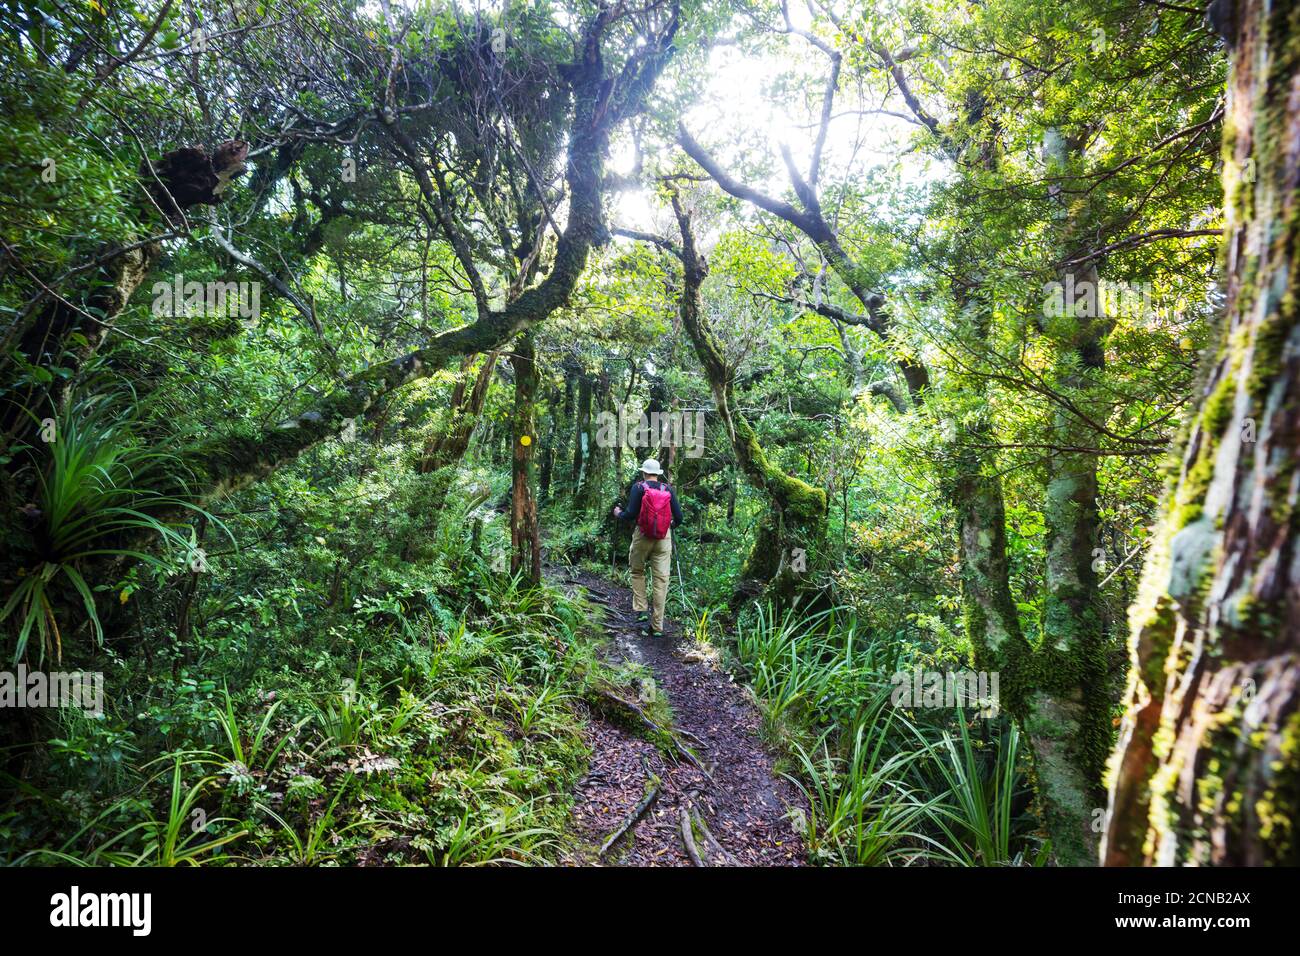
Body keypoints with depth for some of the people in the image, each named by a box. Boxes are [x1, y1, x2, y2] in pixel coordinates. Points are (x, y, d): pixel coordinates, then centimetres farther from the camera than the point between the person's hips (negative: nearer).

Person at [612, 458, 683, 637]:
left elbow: (631, 514, -9)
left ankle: (641, 611, 8)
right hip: (664, 538, 1)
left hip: (642, 535, -1)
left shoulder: (638, 487, -3)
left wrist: (619, 513, 11)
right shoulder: (668, 489, 4)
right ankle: (657, 626, 4)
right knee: (661, 579, 3)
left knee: (637, 572, 20)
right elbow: (678, 517, 2)